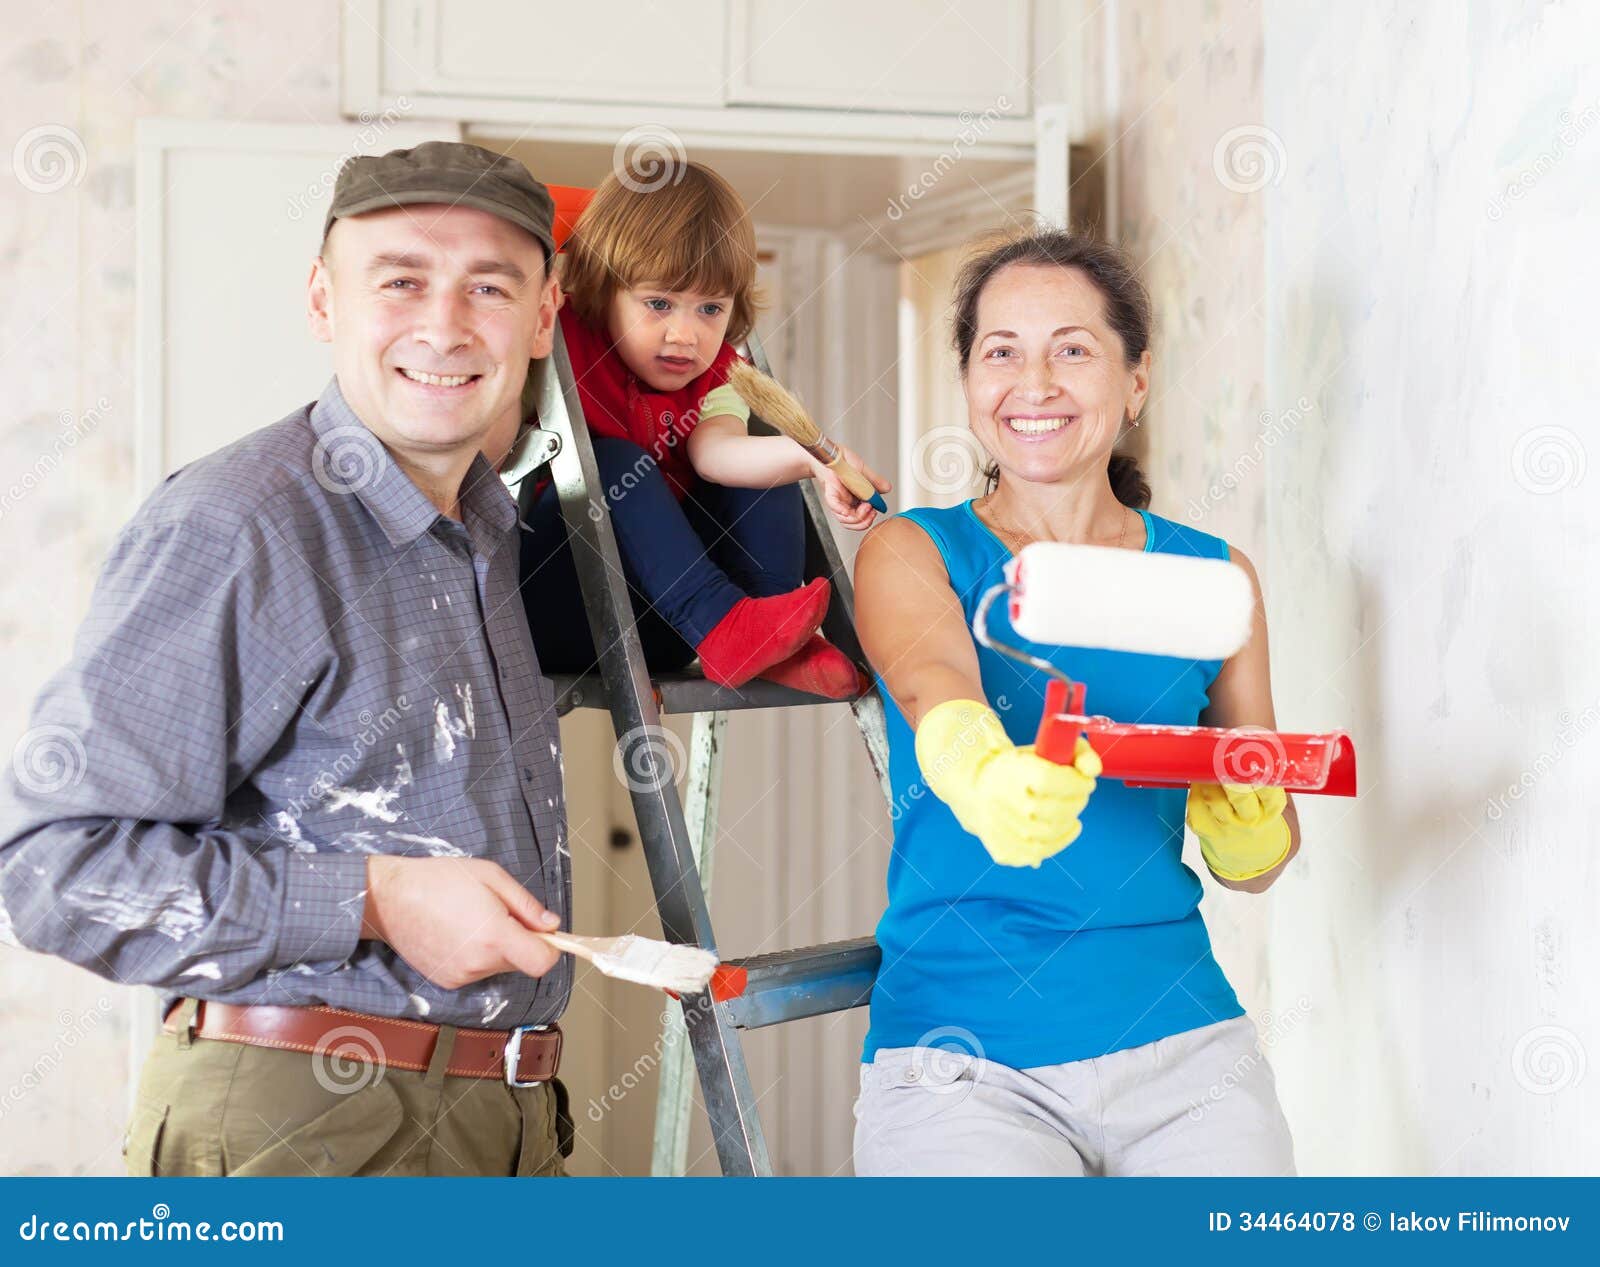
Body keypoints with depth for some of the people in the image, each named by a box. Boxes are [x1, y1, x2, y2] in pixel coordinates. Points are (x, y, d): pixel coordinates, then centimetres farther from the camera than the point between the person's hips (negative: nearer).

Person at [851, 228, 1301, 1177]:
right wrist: (990, 782, -43)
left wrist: (1248, 817, -10)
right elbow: (932, 686, -21)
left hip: (1180, 1042, 3)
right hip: (961, 1055, -2)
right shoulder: (912, 555, 3)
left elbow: (1257, 867, 13)